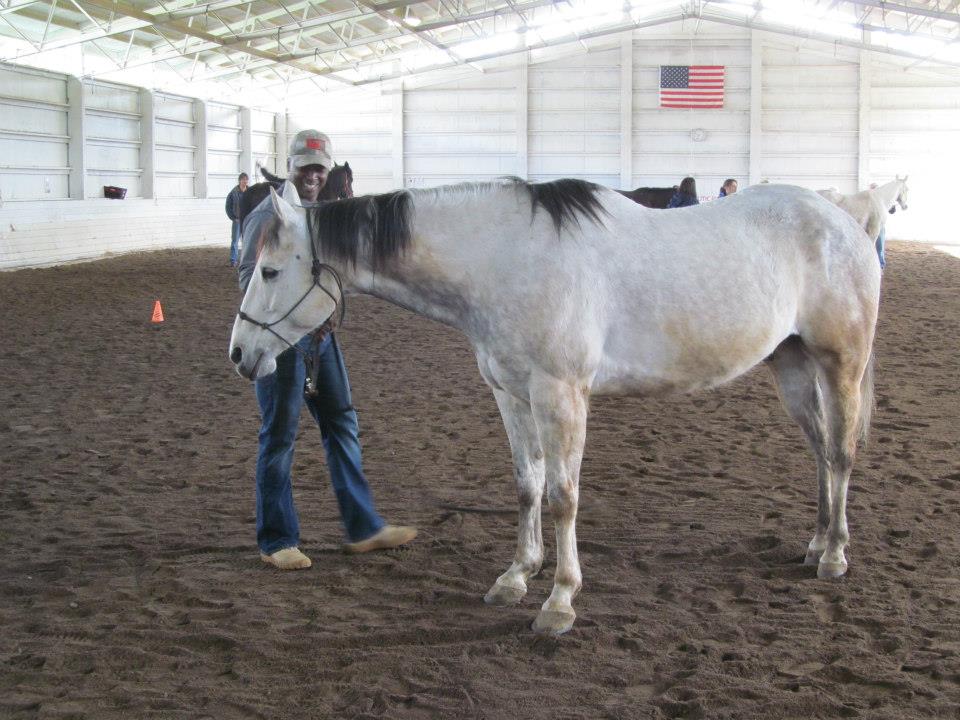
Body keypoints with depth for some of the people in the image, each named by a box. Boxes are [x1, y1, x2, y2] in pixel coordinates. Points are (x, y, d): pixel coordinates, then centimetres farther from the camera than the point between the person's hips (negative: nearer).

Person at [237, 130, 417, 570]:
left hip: (320, 334, 8)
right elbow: (249, 280, -16)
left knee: (342, 426, 11)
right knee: (279, 437, -1)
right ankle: (276, 542, 10)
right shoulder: (267, 216, -10)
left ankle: (362, 528, 20)